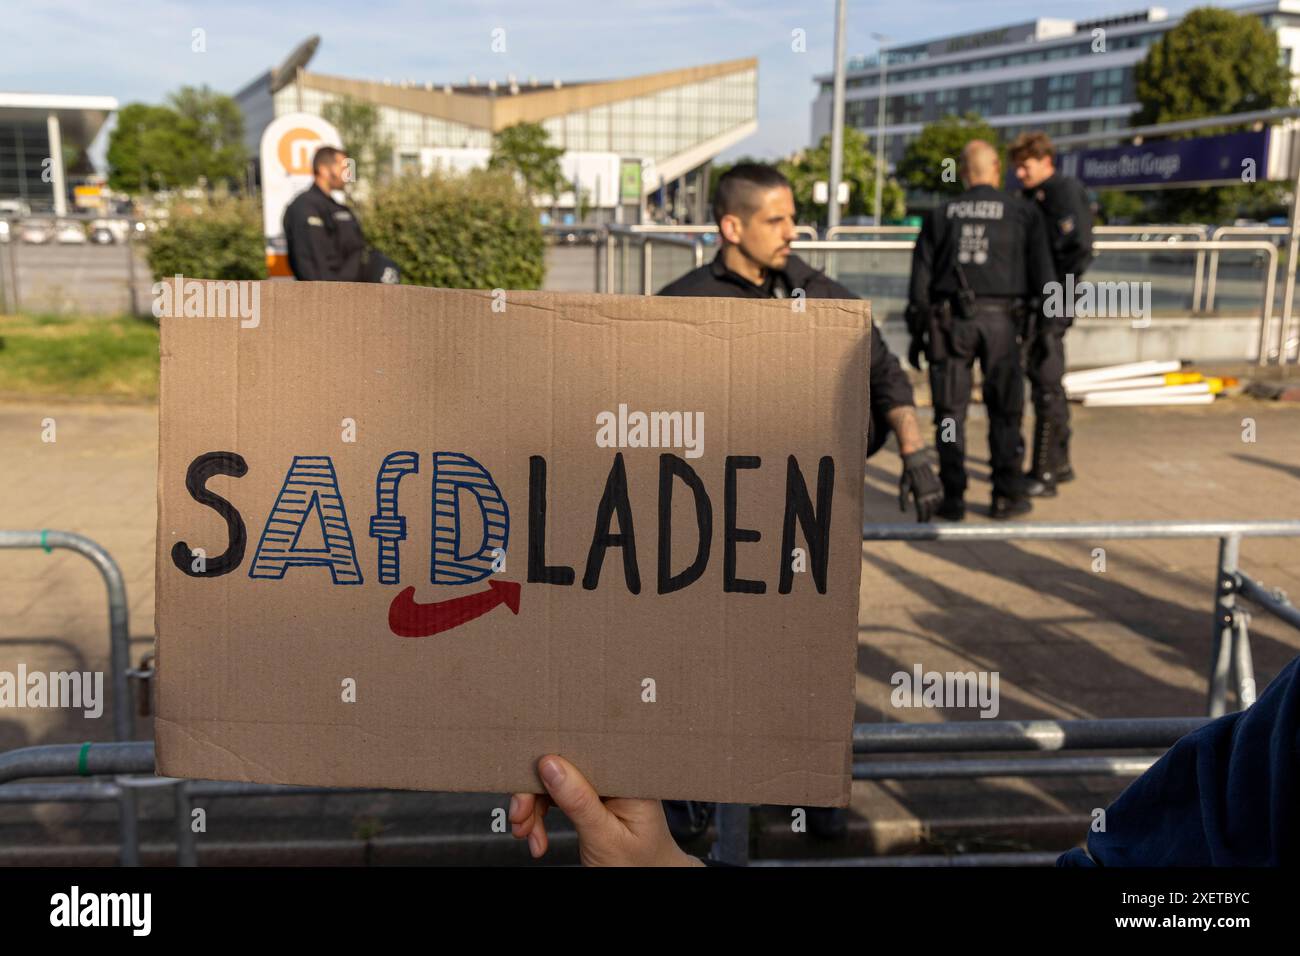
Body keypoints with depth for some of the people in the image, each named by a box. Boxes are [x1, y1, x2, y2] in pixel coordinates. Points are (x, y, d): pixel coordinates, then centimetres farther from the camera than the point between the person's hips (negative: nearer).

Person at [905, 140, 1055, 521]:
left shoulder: (940, 215, 10)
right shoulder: (1022, 212, 7)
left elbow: (920, 277, 6)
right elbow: (1042, 272, 3)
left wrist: (917, 332, 9)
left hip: (950, 319, 1)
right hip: (1001, 319, -1)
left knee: (950, 411, 4)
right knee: (1005, 410, 7)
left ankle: (953, 497, 3)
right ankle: (1007, 494, 7)